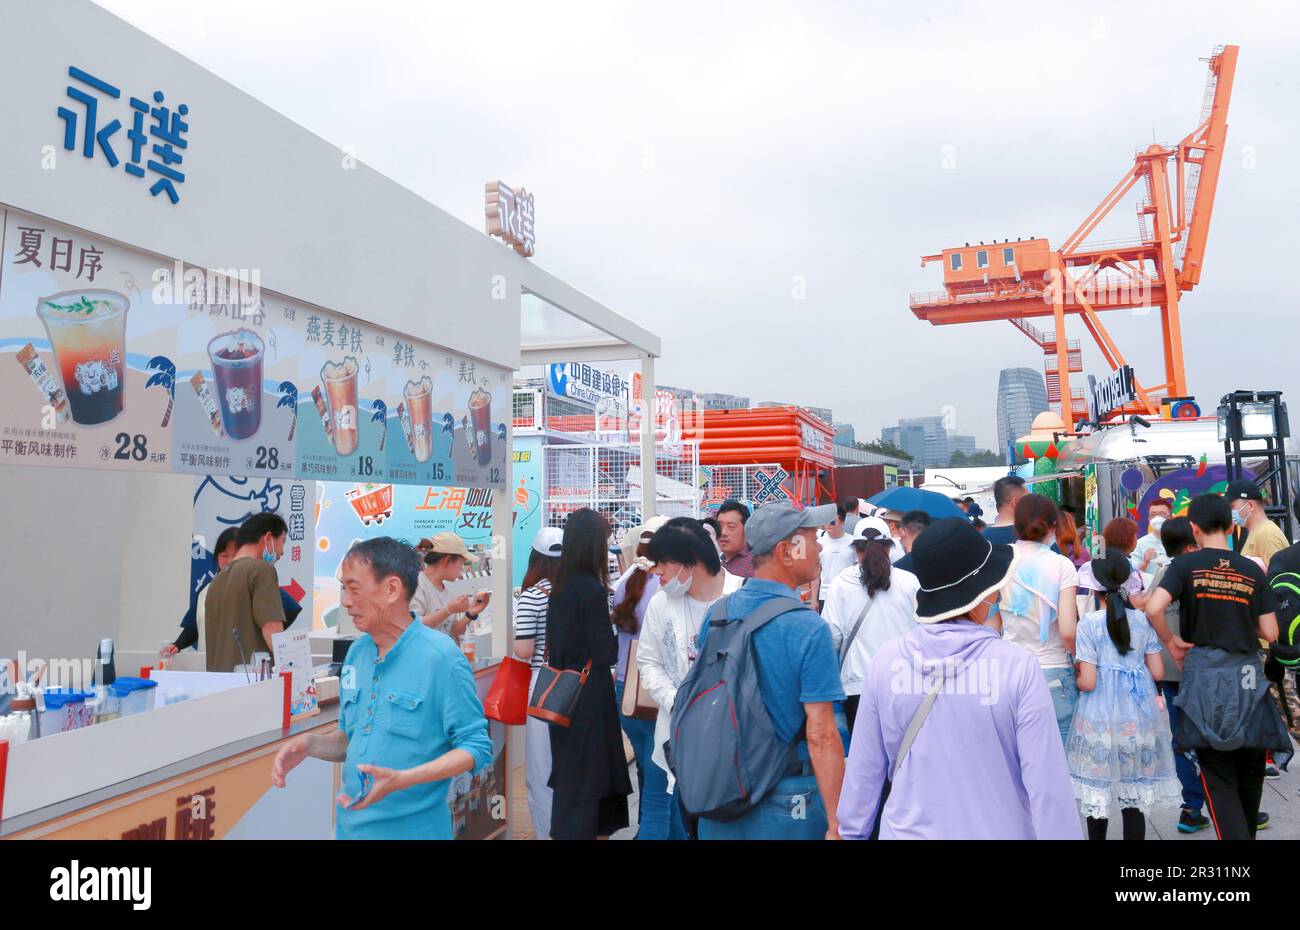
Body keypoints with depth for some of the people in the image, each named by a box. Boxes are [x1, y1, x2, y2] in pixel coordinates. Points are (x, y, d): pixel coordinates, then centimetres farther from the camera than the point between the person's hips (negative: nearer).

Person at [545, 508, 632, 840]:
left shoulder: (560, 587, 4)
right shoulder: (593, 589, -20)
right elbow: (607, 653, -15)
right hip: (589, 697, -8)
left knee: (569, 774, 20)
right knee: (587, 777, 6)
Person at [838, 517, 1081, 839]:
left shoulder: (886, 660, -13)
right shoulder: (1018, 666, -19)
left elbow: (863, 770, -4)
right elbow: (1048, 786, -16)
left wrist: (852, 831, 8)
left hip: (908, 830, 2)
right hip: (997, 830, -1)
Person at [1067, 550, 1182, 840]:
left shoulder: (1089, 623, -9)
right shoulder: (1142, 620, 2)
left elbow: (1087, 682, -12)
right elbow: (1157, 673, 3)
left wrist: (1073, 679, 9)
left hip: (1100, 718, -3)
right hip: (1139, 717, 4)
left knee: (1097, 794, 9)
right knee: (1134, 797, 10)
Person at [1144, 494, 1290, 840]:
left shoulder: (1186, 564, -5)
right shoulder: (1252, 571, 2)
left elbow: (1153, 608, -20)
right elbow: (1270, 633, 1)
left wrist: (1170, 641, -3)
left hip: (1205, 678, -3)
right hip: (1248, 678, 3)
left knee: (1219, 779, 4)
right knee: (1249, 775, 18)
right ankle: (1247, 832, 33)